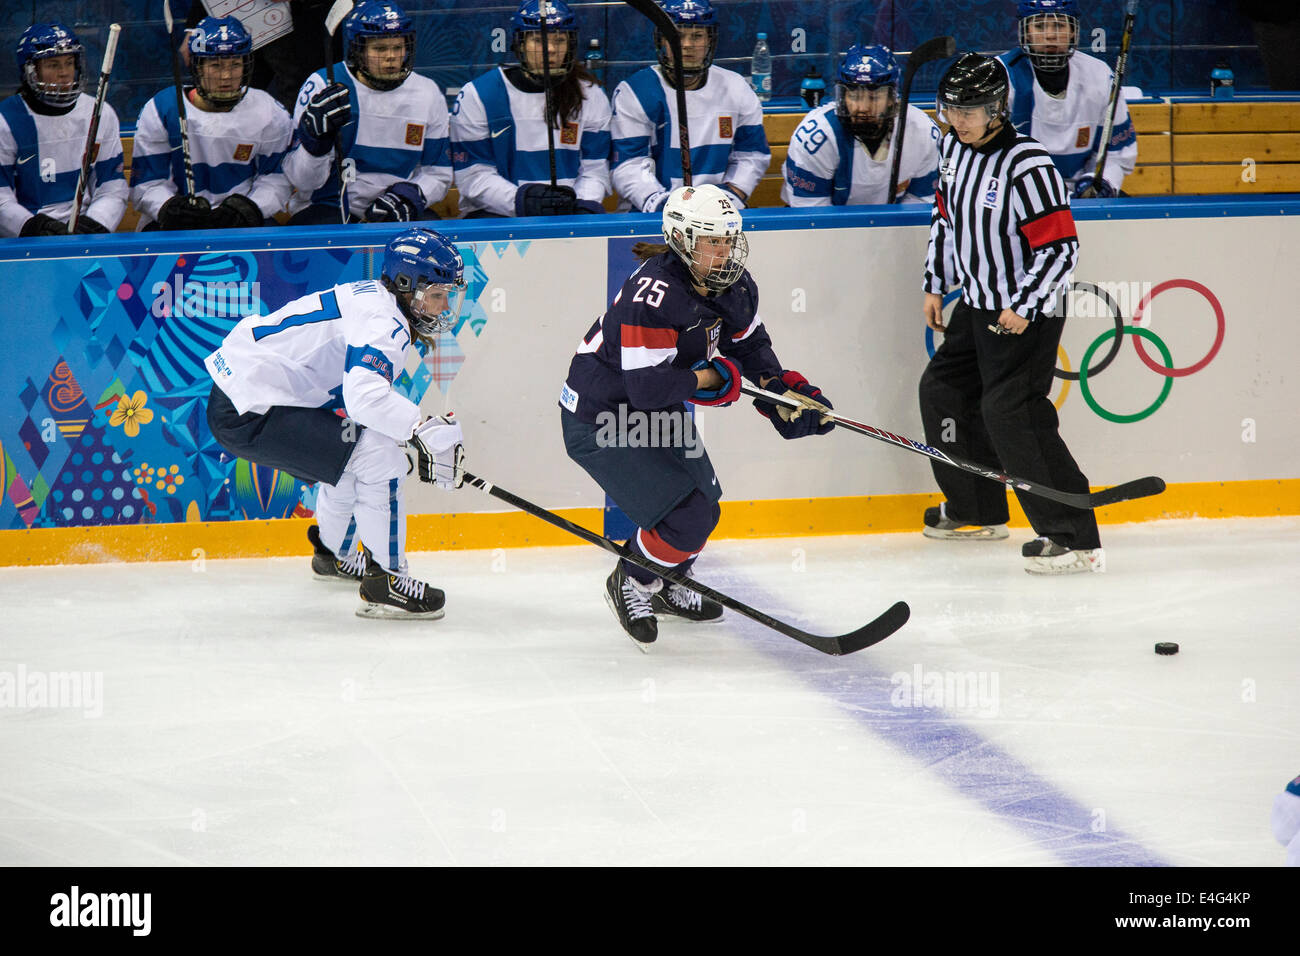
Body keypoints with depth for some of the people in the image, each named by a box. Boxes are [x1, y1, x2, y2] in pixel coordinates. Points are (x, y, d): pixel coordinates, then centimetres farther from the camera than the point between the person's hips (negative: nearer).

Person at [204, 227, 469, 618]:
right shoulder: (382, 322, -17)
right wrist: (428, 430, -32)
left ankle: (333, 555, 51)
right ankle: (383, 582, -8)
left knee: (355, 448, 28)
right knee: (377, 456, -16)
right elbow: (364, 396, -34)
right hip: (247, 413, -11)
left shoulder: (373, 298, 15)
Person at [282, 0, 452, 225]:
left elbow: (437, 175, 11)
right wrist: (317, 136, -28)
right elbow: (303, 181, -8)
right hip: (328, 207, -4)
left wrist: (405, 198, -10)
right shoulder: (322, 87, -6)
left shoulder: (428, 95, 5)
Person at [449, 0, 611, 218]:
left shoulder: (590, 96, 8)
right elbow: (473, 176, -6)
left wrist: (585, 206, -15)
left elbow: (595, 169, 7)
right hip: (495, 214, -2)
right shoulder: (477, 96, -2)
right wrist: (521, 201, -22)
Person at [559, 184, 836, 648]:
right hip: (599, 416, -9)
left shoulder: (731, 284, -5)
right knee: (686, 516, -15)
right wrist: (709, 377, -21)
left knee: (703, 504, 19)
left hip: (658, 413, 9)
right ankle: (630, 586, 10)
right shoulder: (653, 295, -32)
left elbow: (751, 346, 11)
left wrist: (785, 389, -4)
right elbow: (648, 387, -33)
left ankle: (664, 586, 45)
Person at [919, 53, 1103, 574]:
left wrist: (1023, 308, -22)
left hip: (1026, 314, -10)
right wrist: (934, 286, 17)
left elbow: (1061, 247, -23)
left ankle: (1075, 539, -20)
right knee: (943, 389, 18)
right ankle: (977, 510, 35)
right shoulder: (953, 148, 4)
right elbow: (945, 217, 19)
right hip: (977, 306, 10)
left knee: (1012, 413, -19)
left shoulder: (1028, 167, -23)